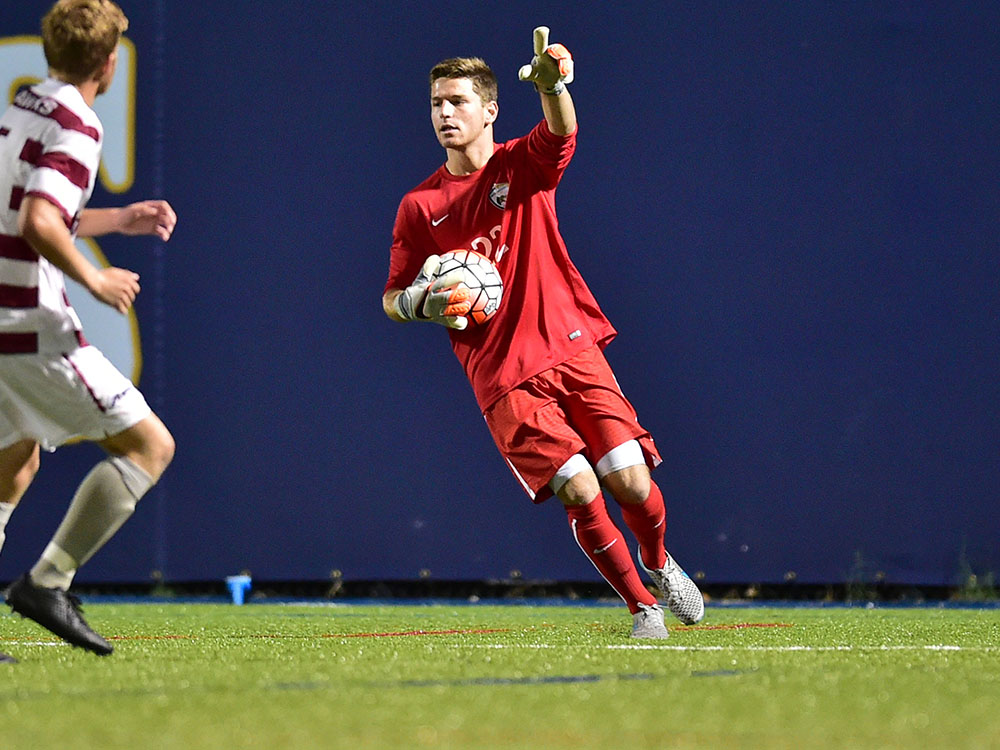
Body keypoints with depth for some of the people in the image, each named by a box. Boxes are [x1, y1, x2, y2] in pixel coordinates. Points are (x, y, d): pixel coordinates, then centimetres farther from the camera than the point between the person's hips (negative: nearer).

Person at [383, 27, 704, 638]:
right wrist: (424, 303, -13)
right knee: (580, 491, -15)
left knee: (631, 483, -9)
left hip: (571, 351, 1)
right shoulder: (420, 206, 6)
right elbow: (393, 299, 12)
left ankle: (659, 563, 25)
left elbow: (562, 132, -20)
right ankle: (641, 605, 5)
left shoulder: (524, 165, 4)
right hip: (503, 380, 0)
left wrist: (552, 84, -43)